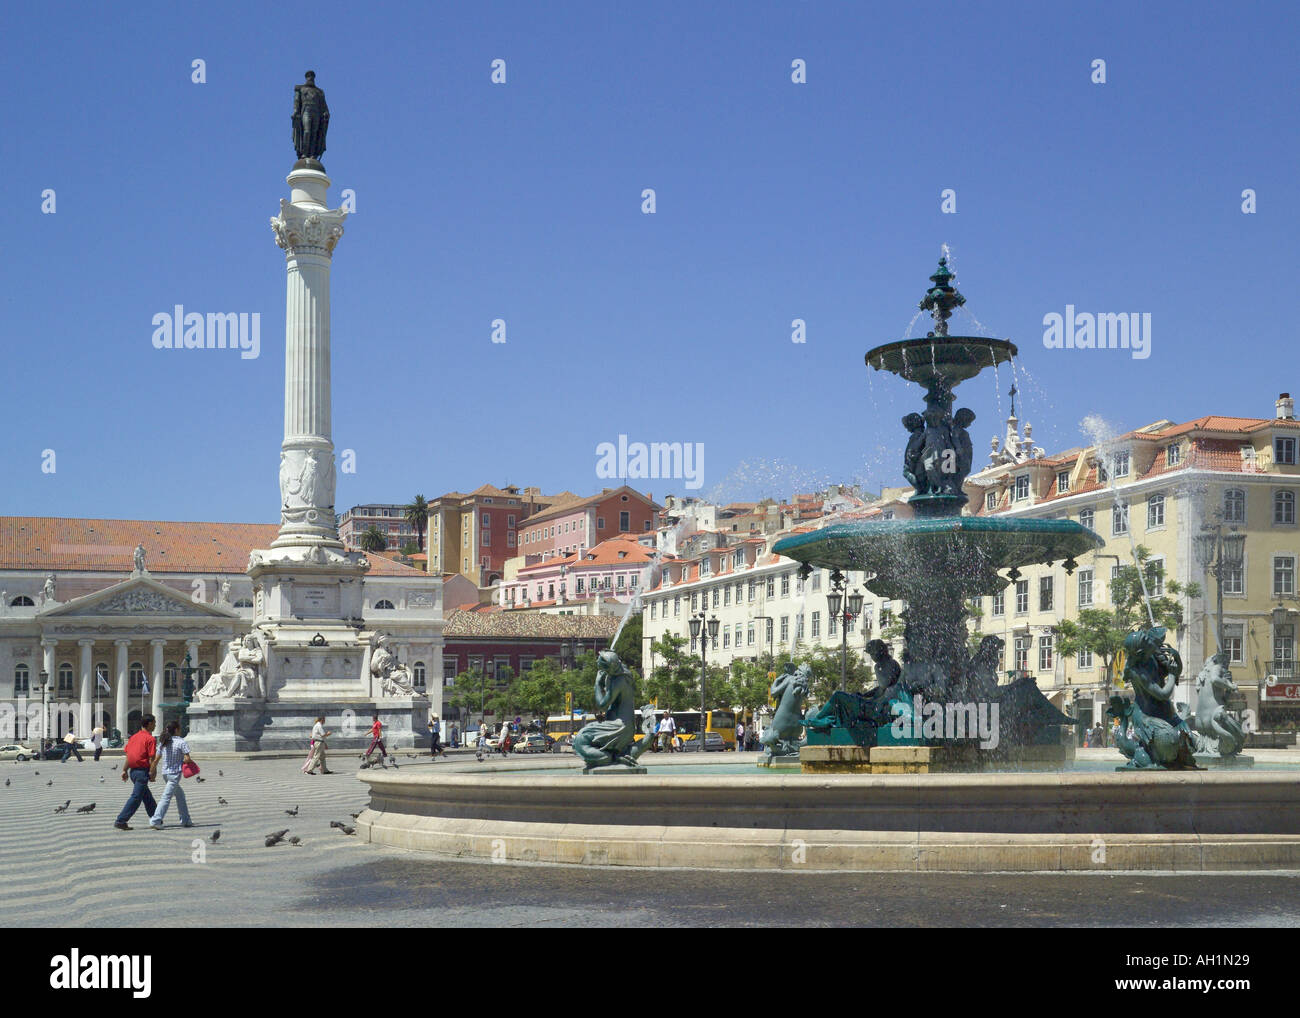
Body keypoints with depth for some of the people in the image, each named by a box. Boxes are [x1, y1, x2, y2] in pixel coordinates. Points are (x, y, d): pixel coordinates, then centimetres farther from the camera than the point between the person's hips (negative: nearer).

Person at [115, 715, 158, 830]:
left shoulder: (133, 737, 11)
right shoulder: (150, 739, -12)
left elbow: (128, 755, 12)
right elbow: (151, 759, -15)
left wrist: (124, 770, 15)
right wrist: (152, 774, -11)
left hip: (133, 770, 9)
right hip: (143, 771, -9)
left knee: (148, 797, 19)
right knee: (136, 797, -6)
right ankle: (120, 821, -11)